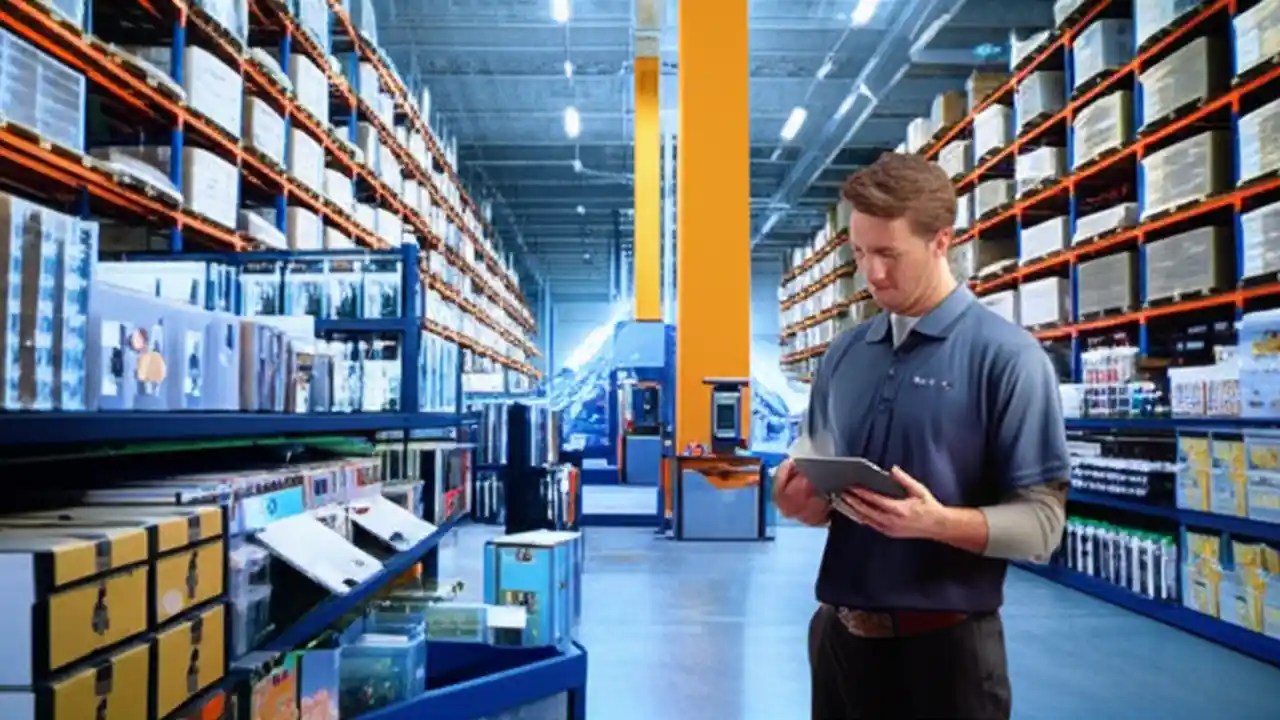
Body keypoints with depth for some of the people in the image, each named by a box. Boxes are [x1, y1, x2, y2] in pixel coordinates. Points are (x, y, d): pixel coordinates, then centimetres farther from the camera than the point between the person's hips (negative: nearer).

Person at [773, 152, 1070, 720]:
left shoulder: (1007, 356, -10)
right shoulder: (843, 352, 6)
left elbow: (1042, 523, -12)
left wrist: (938, 522, -28)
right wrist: (803, 497, -7)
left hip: (943, 641, -4)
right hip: (839, 631, 5)